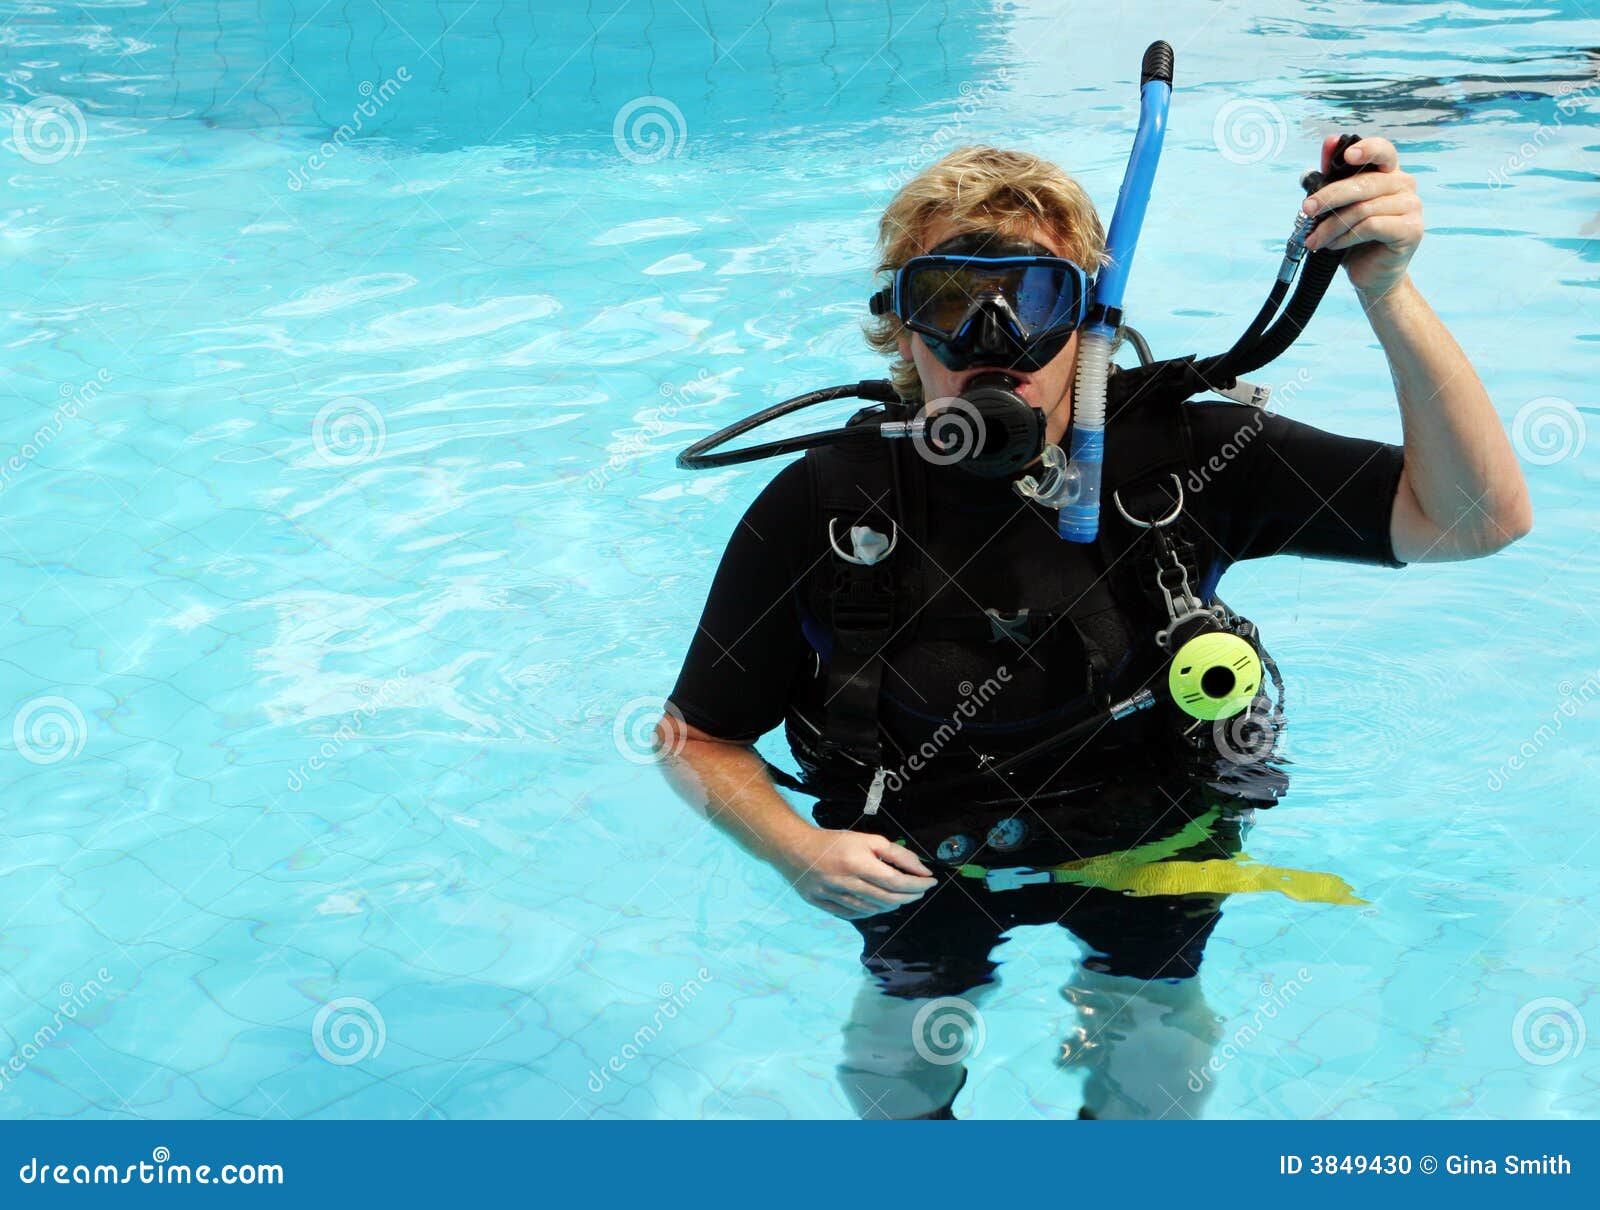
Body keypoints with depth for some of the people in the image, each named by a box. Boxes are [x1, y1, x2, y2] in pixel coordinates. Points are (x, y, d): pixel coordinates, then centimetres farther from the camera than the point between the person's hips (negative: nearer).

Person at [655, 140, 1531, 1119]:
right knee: (893, 1077, 7)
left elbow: (1482, 518, -25)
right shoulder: (821, 508, -19)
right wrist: (797, 852, -28)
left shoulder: (1178, 456, -19)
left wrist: (1389, 296, -37)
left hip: (1145, 853, 0)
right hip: (925, 874, 0)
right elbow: (698, 737, -7)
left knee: (1160, 1080, 8)